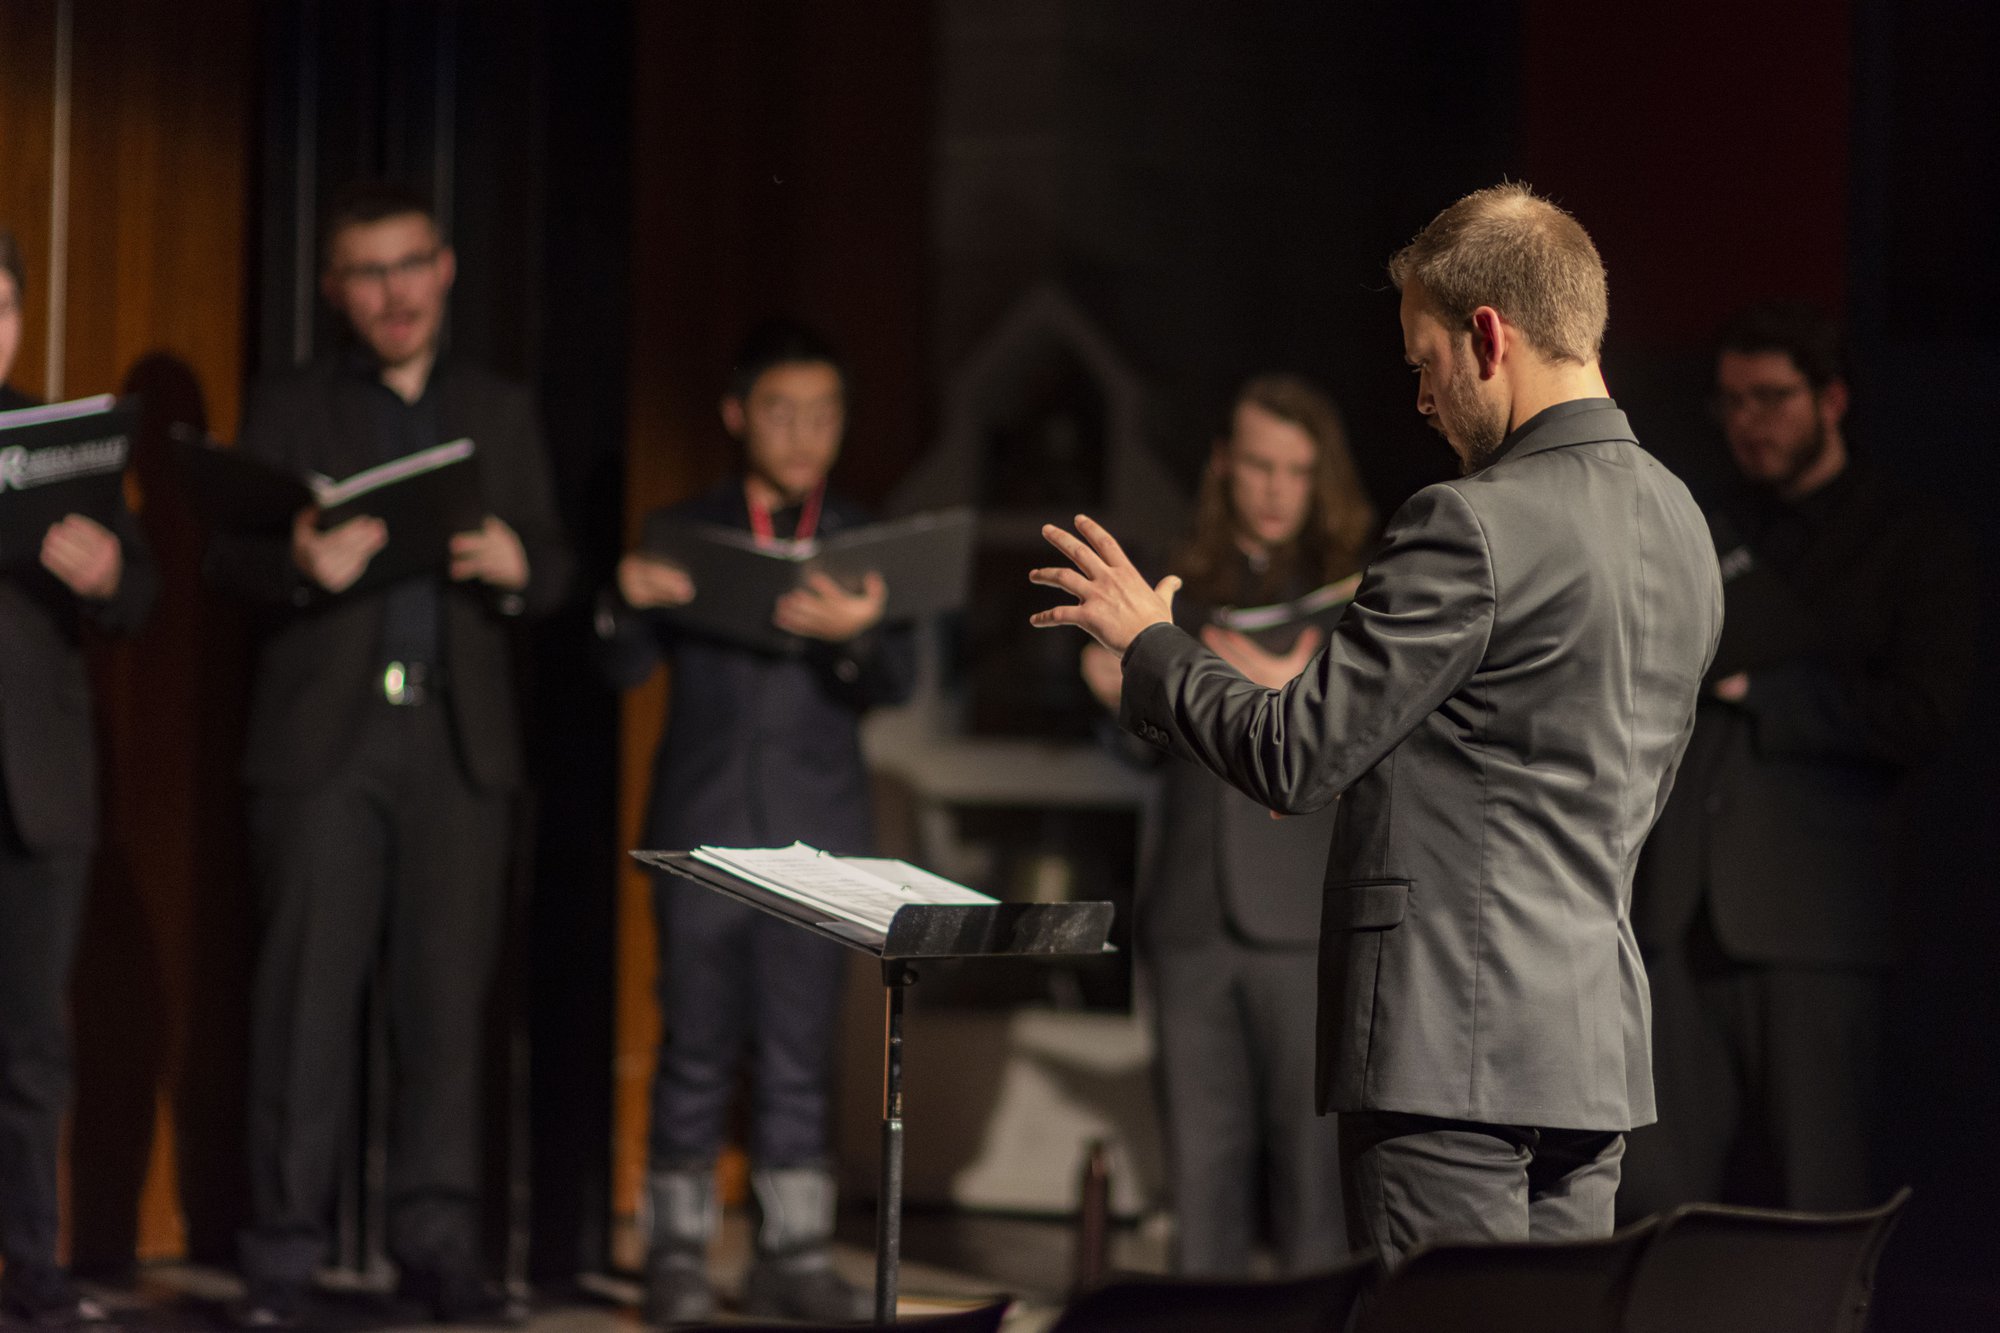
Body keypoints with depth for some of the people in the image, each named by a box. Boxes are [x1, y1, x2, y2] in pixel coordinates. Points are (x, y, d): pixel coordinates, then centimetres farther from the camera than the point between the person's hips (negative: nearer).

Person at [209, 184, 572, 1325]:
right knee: (310, 989, -5)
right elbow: (231, 561, 3)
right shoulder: (289, 409, 11)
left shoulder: (503, 413, 17)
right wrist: (302, 563, -20)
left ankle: (439, 1240, 5)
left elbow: (554, 567, 11)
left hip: (460, 744, 2)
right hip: (323, 738, -2)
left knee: (449, 992, -1)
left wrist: (516, 564, -13)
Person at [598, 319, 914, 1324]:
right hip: (703, 831, -1)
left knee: (799, 1053, 1)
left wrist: (857, 634, -26)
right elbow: (626, 670, 2)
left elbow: (895, 684, -3)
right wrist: (629, 604, -21)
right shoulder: (680, 533, 8)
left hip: (816, 839, 1)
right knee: (698, 1051, 0)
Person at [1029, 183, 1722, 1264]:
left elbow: (1293, 760, -13)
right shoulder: (1680, 524, 13)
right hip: (1599, 1047, 9)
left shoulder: (1472, 527, -15)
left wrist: (1147, 641, 3)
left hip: (1456, 1046, -9)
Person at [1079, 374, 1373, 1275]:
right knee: (1203, 1148, 5)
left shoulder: (1358, 590, 3)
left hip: (1304, 919, -4)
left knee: (1309, 1149, -7)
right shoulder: (1184, 592, 15)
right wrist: (1126, 695, -1)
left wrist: (1298, 690, -21)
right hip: (1192, 912, 4)